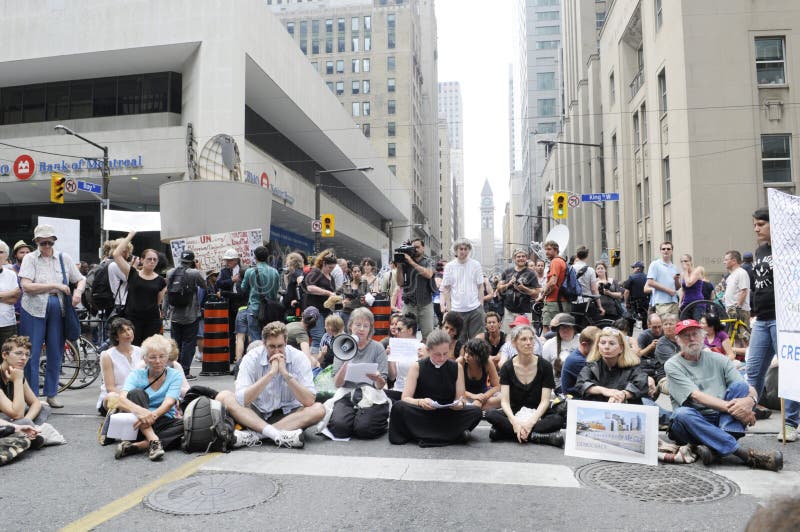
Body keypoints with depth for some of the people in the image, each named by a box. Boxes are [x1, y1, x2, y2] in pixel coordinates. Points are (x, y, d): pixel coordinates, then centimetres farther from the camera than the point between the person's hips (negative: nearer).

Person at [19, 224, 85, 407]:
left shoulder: (64, 258, 6)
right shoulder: (30, 258, -1)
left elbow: (81, 279, 13)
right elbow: (26, 286, -13)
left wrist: (78, 291, -8)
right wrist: (55, 286, -17)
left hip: (58, 311, 3)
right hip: (34, 311, -2)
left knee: (56, 354, 8)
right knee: (32, 355, 2)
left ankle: (52, 394, 20)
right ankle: (32, 396, 12)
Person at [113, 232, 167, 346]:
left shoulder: (160, 281, 6)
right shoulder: (132, 274, 2)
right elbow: (117, 254, -6)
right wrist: (130, 236, -3)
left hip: (152, 320, 1)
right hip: (132, 318, -1)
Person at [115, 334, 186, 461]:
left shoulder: (175, 375, 2)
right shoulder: (136, 375, 1)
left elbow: (169, 403, -14)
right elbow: (121, 399, -18)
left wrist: (153, 415, -37)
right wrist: (139, 410, -41)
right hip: (139, 427, 0)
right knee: (136, 393, -24)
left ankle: (136, 446, -35)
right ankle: (153, 441, -38)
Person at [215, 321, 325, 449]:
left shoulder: (299, 358, -13)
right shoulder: (251, 358, -12)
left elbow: (309, 401, -21)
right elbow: (242, 400, -25)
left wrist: (285, 373, -27)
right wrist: (271, 373, -29)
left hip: (287, 414, 0)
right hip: (256, 412, 1)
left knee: (318, 409, -27)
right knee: (224, 396, -21)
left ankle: (254, 435, -32)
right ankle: (278, 434, -36)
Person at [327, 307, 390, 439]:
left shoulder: (377, 348, 3)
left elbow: (381, 385, -1)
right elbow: (337, 384, 0)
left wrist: (378, 379, -26)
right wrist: (345, 364, -16)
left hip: (370, 395, -1)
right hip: (346, 394, 1)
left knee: (363, 429, -27)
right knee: (339, 427, -27)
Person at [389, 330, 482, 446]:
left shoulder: (457, 367, 4)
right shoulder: (417, 367, -1)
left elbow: (461, 398, 4)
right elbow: (405, 398, -8)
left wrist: (460, 403, -21)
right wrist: (420, 402, -30)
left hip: (448, 415, 2)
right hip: (422, 414, -1)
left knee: (476, 411, -25)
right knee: (399, 407, -30)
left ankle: (424, 435, -22)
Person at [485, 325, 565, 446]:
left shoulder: (545, 366, -5)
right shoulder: (507, 367, -3)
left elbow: (545, 401, -10)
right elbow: (504, 401, -11)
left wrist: (531, 422, -27)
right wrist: (514, 422, -30)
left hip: (538, 414, -1)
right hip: (514, 413, 1)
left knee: (558, 419, -32)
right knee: (490, 415, -29)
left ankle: (506, 432, -30)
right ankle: (543, 436, -30)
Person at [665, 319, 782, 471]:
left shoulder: (719, 360, 13)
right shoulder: (672, 366, 2)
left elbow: (751, 390, 3)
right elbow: (696, 396, -13)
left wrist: (750, 400, -23)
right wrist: (730, 407, -26)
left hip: (722, 419, 3)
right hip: (693, 423, -3)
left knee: (740, 386, -18)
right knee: (682, 413, -35)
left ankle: (714, 448, -36)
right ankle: (746, 454, -40)